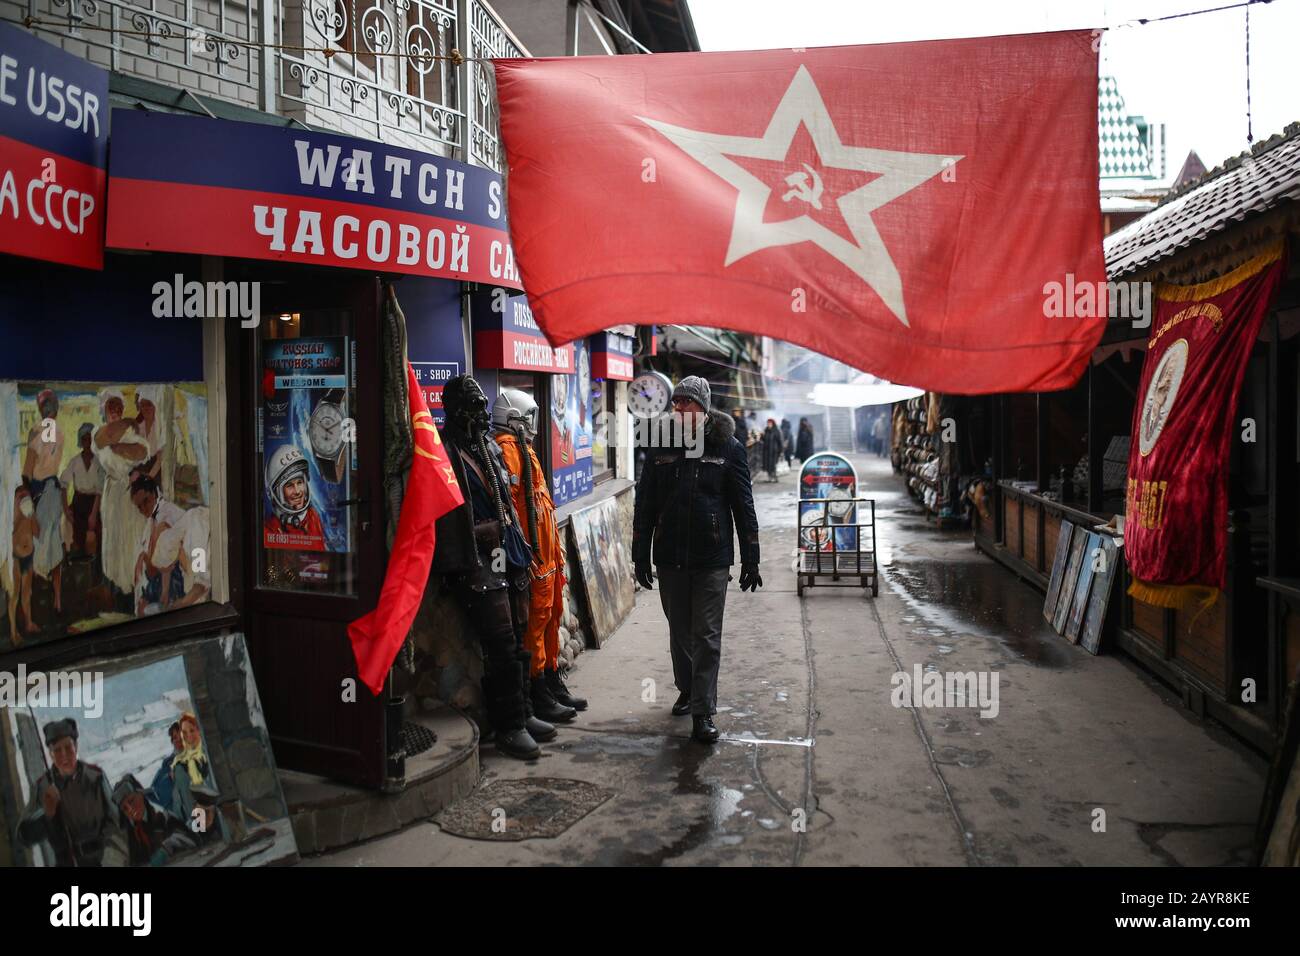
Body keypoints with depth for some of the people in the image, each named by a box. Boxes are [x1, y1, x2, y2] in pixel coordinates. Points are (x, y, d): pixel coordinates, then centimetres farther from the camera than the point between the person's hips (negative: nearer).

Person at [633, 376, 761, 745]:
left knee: (707, 636, -2)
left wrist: (750, 560, -2)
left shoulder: (727, 448, -2)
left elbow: (743, 507, 0)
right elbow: (644, 505, 7)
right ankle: (686, 689, 36)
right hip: (670, 558, 3)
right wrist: (641, 556, 5)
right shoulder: (660, 447, 4)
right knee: (679, 631, 16)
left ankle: (703, 712, 4)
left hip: (712, 560, -3)